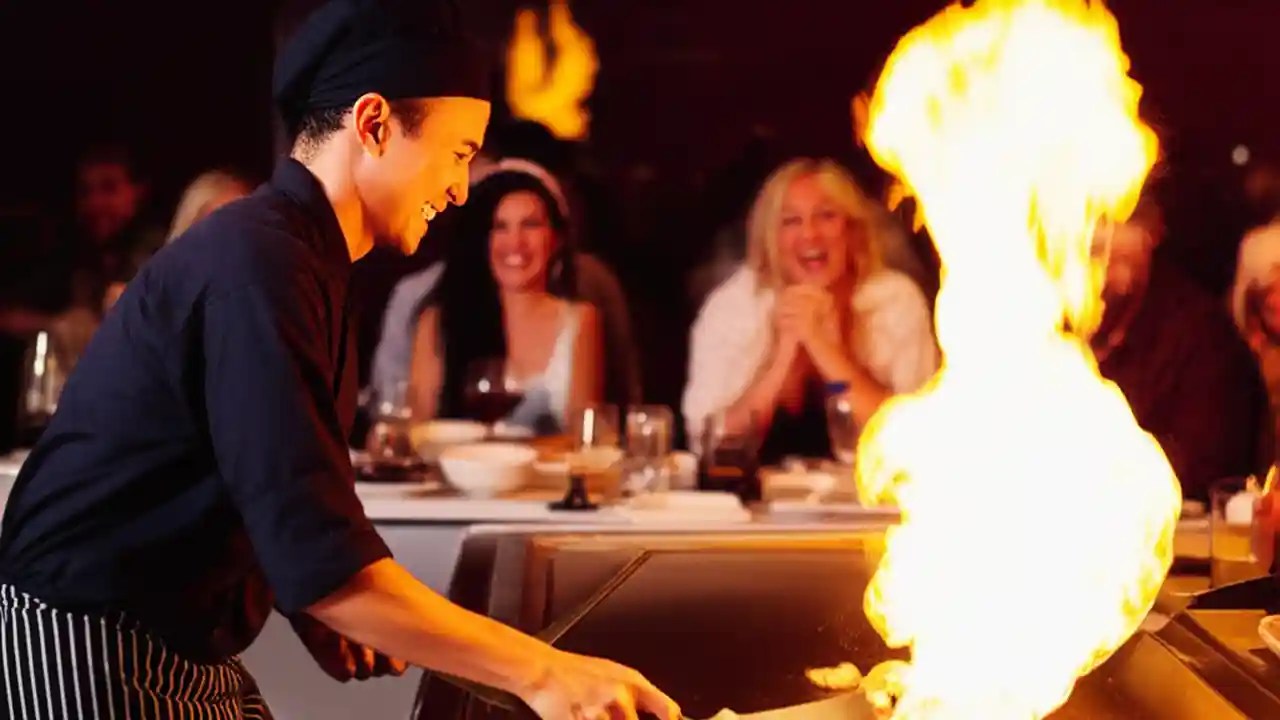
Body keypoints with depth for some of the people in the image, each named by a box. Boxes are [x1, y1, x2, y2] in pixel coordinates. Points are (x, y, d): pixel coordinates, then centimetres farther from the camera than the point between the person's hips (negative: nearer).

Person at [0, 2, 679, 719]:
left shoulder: (298, 257, 9)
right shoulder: (258, 269, -24)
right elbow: (322, 554, -30)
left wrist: (312, 611, 1)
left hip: (184, 654, 9)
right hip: (96, 658, -9)